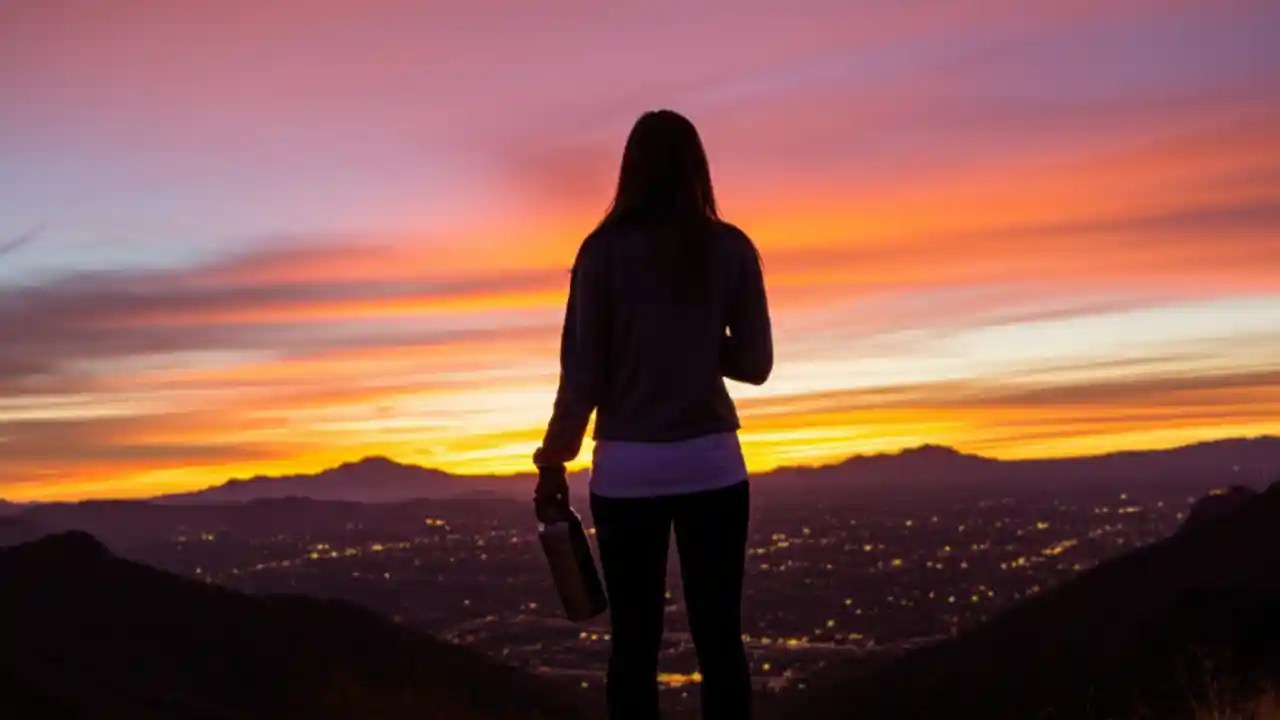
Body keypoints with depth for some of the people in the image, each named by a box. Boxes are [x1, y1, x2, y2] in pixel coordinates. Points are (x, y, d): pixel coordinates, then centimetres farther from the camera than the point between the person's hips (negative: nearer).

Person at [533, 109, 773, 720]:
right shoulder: (731, 249, -1)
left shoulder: (605, 250, -5)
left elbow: (582, 375, -5)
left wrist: (553, 463, 5)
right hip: (710, 465, 1)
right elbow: (754, 364, 4)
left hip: (627, 469, -1)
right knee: (719, 638, 6)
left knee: (634, 642, 6)